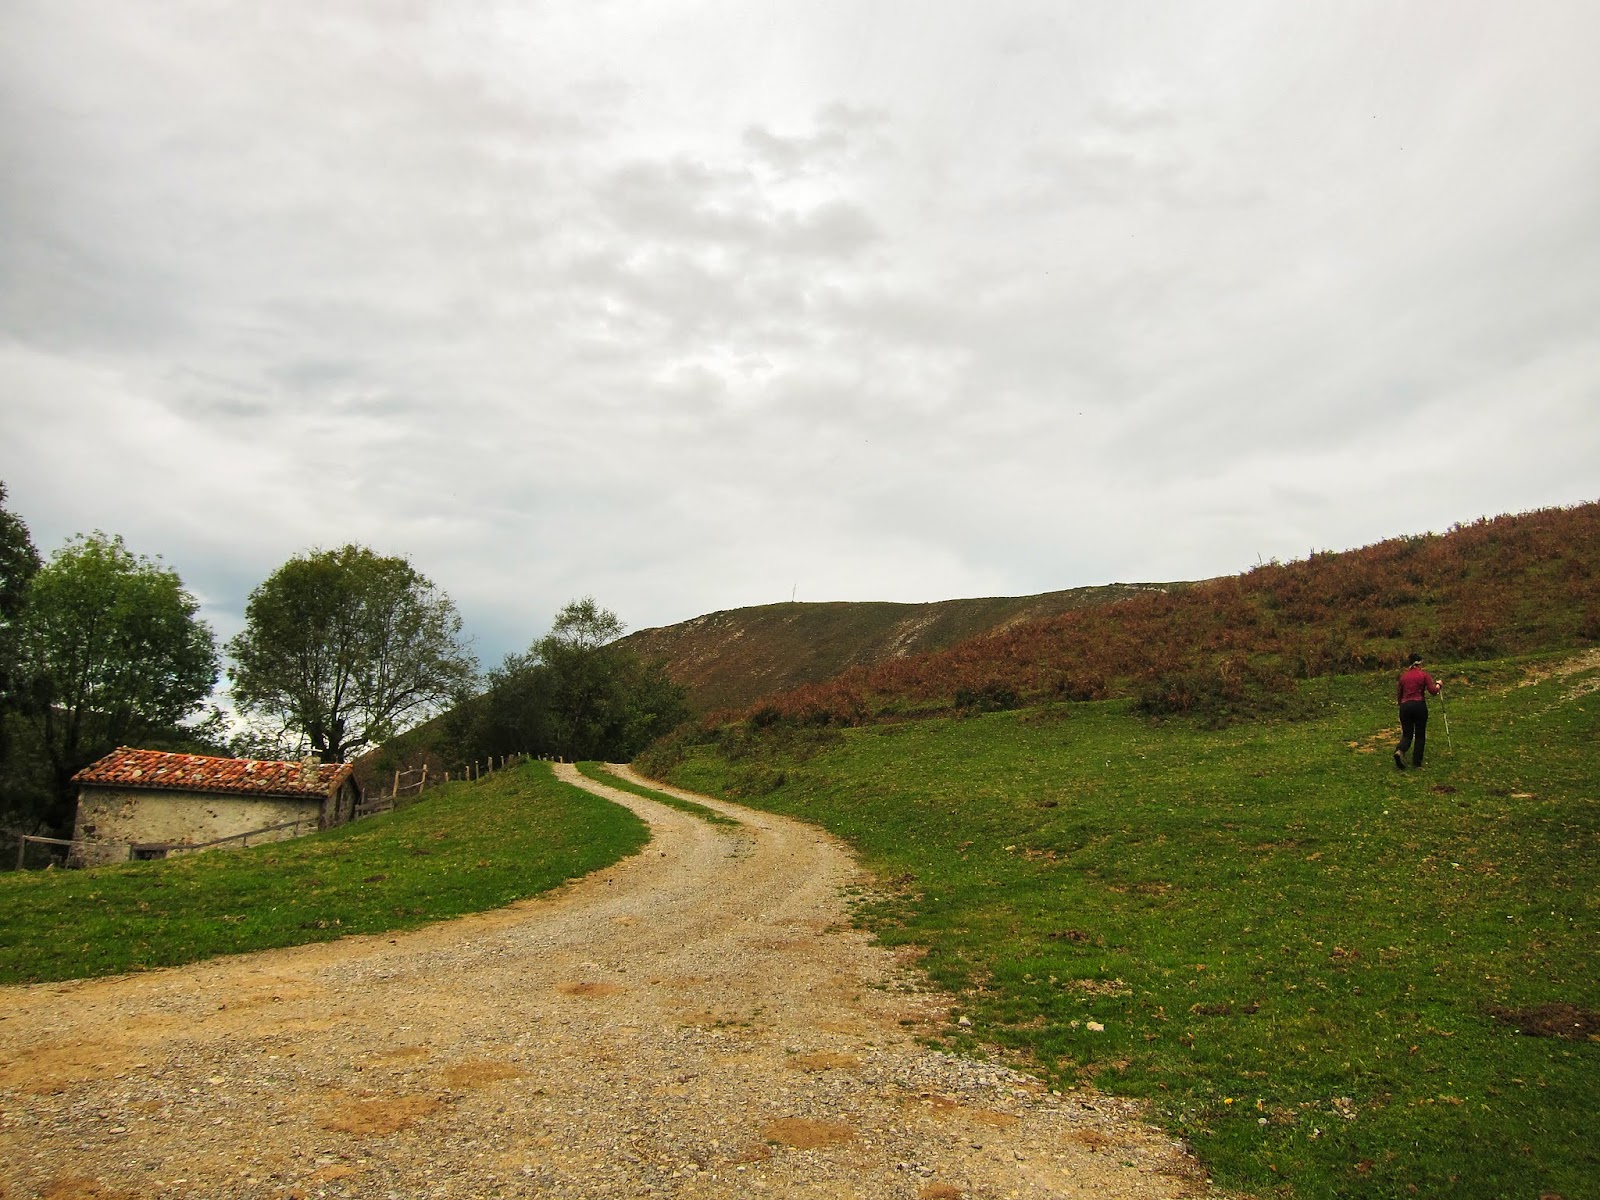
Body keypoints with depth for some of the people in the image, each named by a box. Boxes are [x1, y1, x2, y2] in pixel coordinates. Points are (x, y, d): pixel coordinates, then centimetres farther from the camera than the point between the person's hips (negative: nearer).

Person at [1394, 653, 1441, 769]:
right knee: (1420, 735, 12)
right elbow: (1433, 691, -7)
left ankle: (1399, 751, -21)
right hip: (1419, 705, -3)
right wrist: (1438, 685, 12)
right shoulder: (1424, 674, -1)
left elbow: (1398, 693, 13)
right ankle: (1416, 762, 12)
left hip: (1405, 706, 3)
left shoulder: (1403, 675, 10)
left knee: (1407, 734, 9)